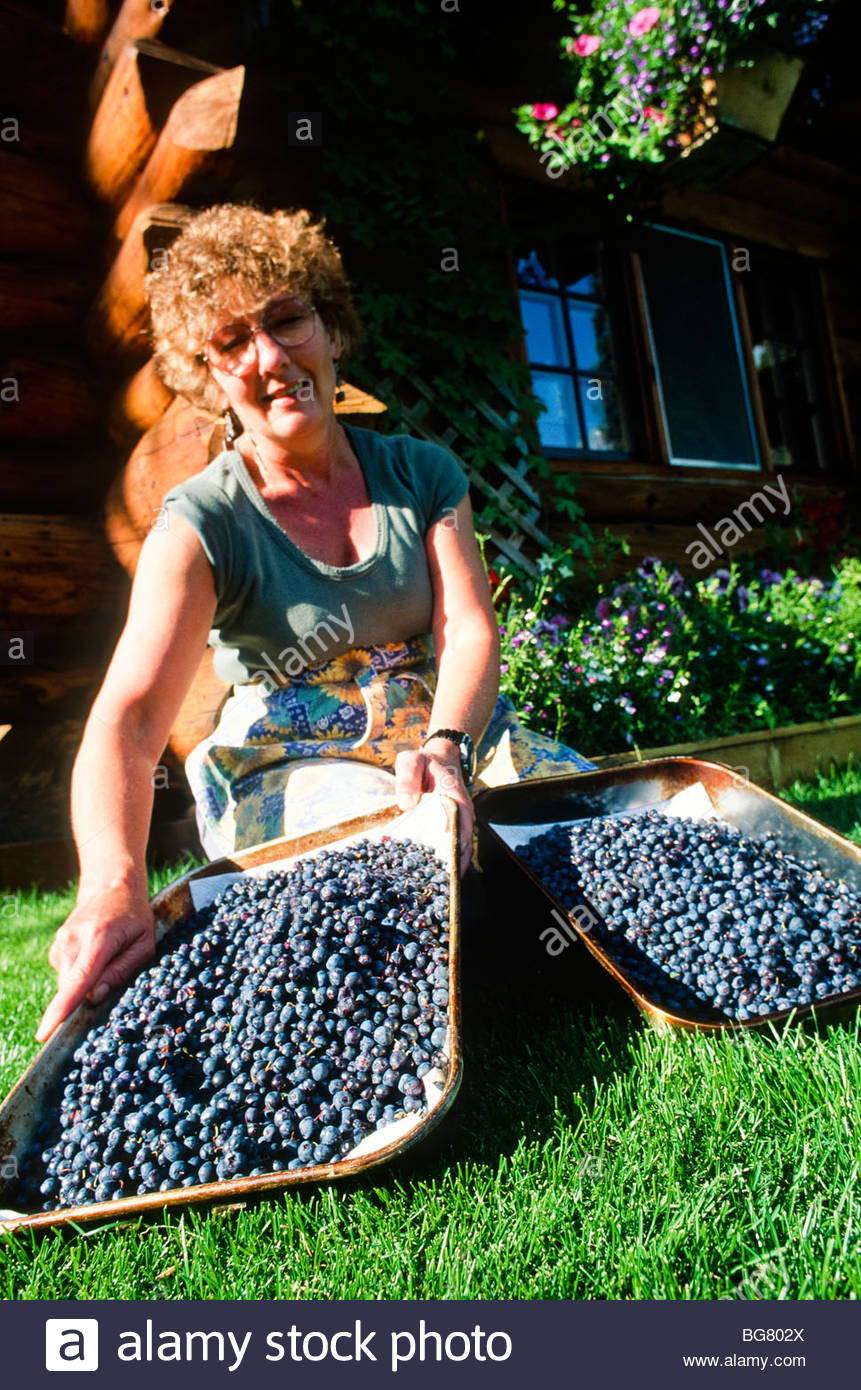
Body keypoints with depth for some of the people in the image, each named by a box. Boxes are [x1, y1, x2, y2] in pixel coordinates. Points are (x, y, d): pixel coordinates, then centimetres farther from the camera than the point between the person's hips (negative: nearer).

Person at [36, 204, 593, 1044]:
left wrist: (445, 748, -29)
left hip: (444, 732, 4)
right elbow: (127, 720, -22)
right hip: (289, 769, -3)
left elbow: (471, 629, -6)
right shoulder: (201, 526, -8)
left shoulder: (422, 474, 4)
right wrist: (114, 888, -41)